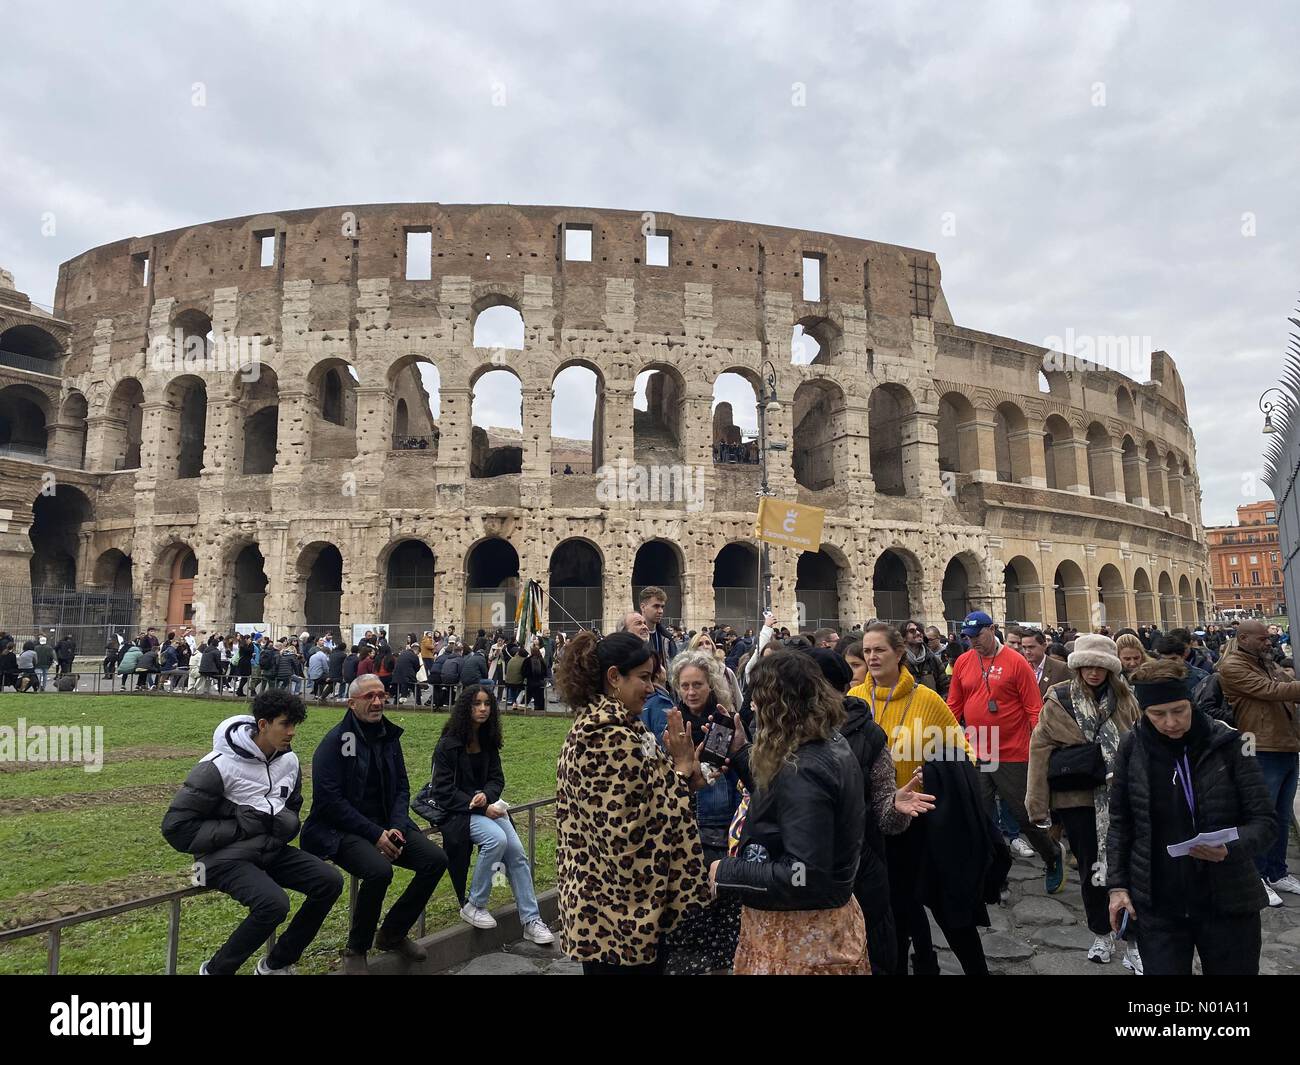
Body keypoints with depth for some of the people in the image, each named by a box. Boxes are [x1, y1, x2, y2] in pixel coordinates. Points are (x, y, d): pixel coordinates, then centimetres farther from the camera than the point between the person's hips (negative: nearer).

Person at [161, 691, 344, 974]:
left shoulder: (289, 761, 1)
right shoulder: (219, 766, -20)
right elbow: (176, 827, -18)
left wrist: (286, 823, -7)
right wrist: (242, 826, -19)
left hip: (270, 851, 7)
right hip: (226, 857, -7)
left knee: (330, 882, -10)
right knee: (274, 903, -31)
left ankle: (276, 964, 7)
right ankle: (215, 970, -4)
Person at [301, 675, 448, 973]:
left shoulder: (389, 736, 8)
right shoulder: (335, 742, -12)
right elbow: (330, 800, -17)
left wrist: (396, 828, -7)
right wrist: (375, 834, -19)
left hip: (386, 825, 7)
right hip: (341, 830, -6)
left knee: (436, 859, -12)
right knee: (379, 871, -33)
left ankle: (392, 933, 8)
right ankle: (356, 952, -7)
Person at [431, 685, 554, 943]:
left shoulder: (488, 742, 8)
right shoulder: (448, 745, -10)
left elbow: (497, 779, 9)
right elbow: (444, 791, -13)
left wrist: (485, 795, -16)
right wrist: (481, 808, -20)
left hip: (486, 805, 6)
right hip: (456, 811, -5)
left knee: (516, 850, -15)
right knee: (497, 838, -31)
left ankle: (531, 921, -8)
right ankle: (474, 907, -13)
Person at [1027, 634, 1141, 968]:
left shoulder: (1124, 698, 2)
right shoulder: (1058, 699, -5)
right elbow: (1041, 751, -6)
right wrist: (1039, 805, -8)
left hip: (1121, 796, 1)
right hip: (1078, 798, 0)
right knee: (1090, 868, 13)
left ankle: (1133, 940, 19)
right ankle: (1102, 935, 32)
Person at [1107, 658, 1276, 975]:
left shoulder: (1228, 743, -10)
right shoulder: (1133, 748, -5)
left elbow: (1265, 820, -6)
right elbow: (1120, 823, 3)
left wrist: (1229, 848, -25)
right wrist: (1117, 885, 0)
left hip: (1229, 903, 0)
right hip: (1155, 905, 1)